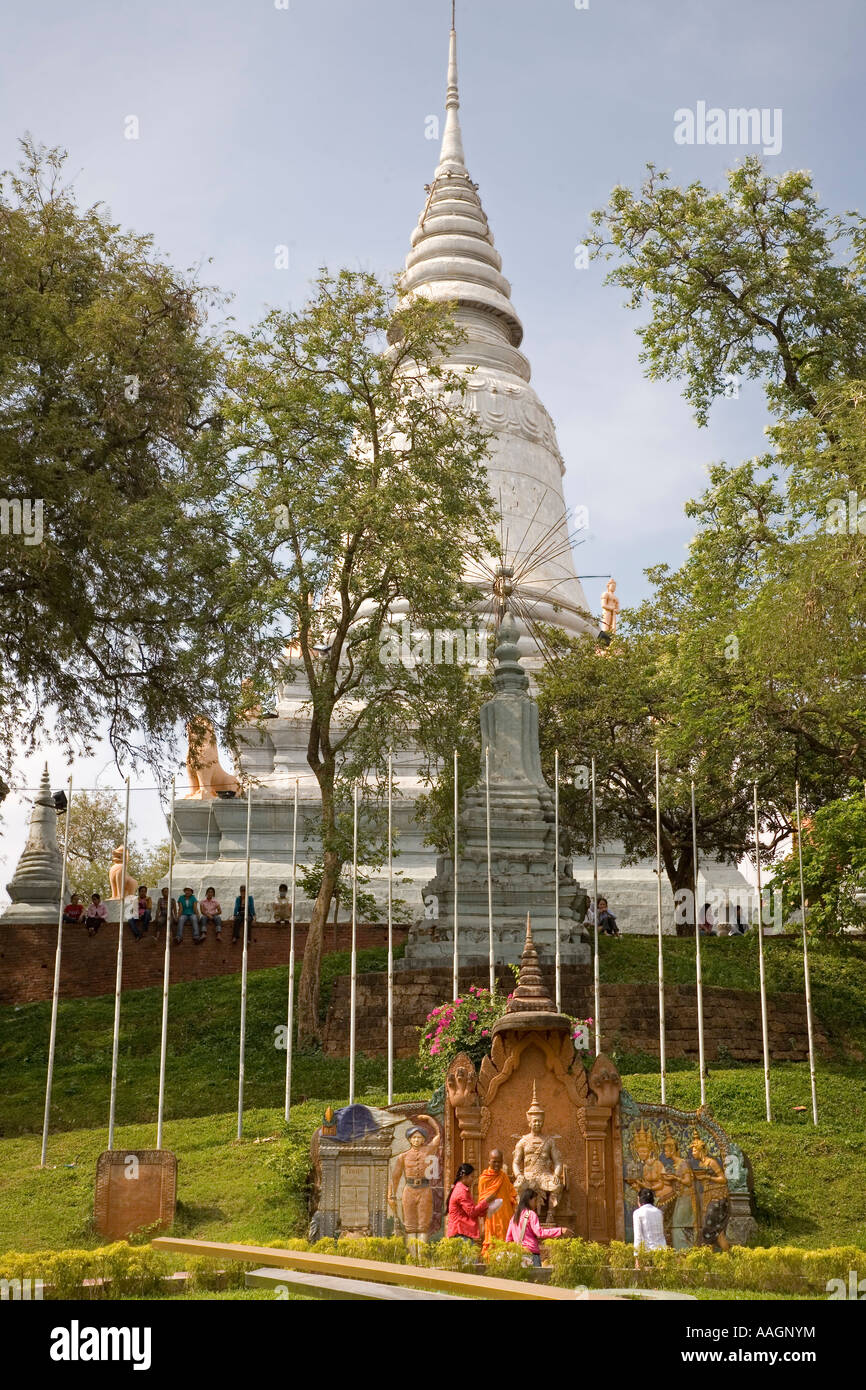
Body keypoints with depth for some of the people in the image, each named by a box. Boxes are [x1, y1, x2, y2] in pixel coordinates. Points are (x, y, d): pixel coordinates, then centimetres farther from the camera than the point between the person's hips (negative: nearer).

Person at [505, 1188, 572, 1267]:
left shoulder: (514, 1216, 16)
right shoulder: (531, 1214, -5)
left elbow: (508, 1239, 16)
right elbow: (539, 1232, -16)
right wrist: (560, 1230, -17)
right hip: (532, 1253, -7)